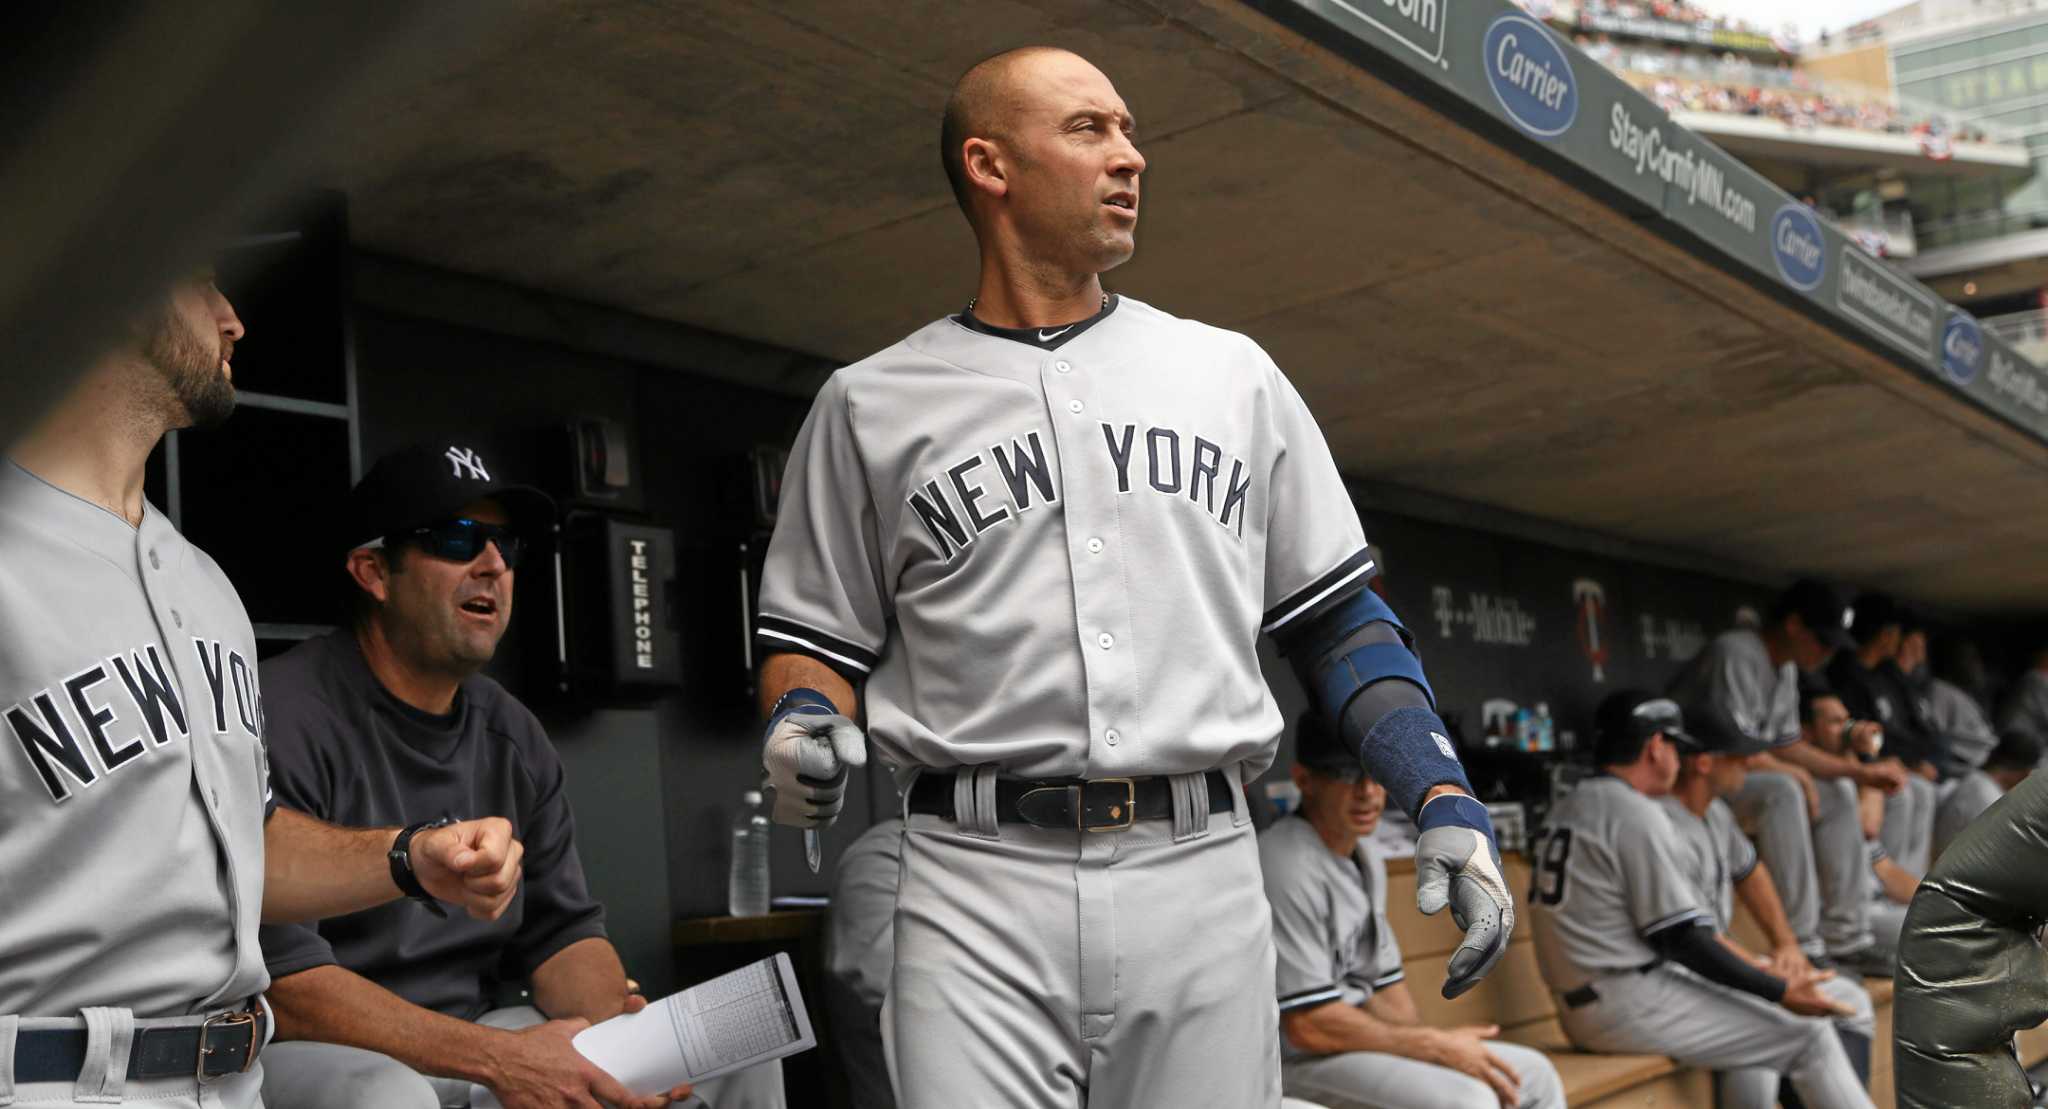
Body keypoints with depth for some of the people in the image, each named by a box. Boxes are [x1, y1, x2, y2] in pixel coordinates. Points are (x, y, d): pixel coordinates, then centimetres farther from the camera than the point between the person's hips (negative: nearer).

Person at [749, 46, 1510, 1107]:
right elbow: (818, 635, 11)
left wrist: (1444, 799, 1)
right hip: (978, 888, -1)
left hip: (1203, 873, 2)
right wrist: (802, 727, -11)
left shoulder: (1233, 375, 13)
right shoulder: (871, 403, 8)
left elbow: (1335, 613, 13)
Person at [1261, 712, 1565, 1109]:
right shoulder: (1288, 868, -20)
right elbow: (1309, 1026, -22)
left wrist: (1440, 1043, -3)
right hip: (1295, 1060, -10)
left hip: (1361, 1041, 10)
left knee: (1533, 1074, 6)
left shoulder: (1366, 859, 13)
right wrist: (1438, 1045, -13)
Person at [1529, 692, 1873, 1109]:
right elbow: (1682, 938, -16)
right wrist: (1780, 992, -9)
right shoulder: (1637, 814, -13)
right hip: (1627, 1008, -10)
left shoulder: (1567, 808, 15)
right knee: (1809, 1035, -4)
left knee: (1762, 1019, 22)